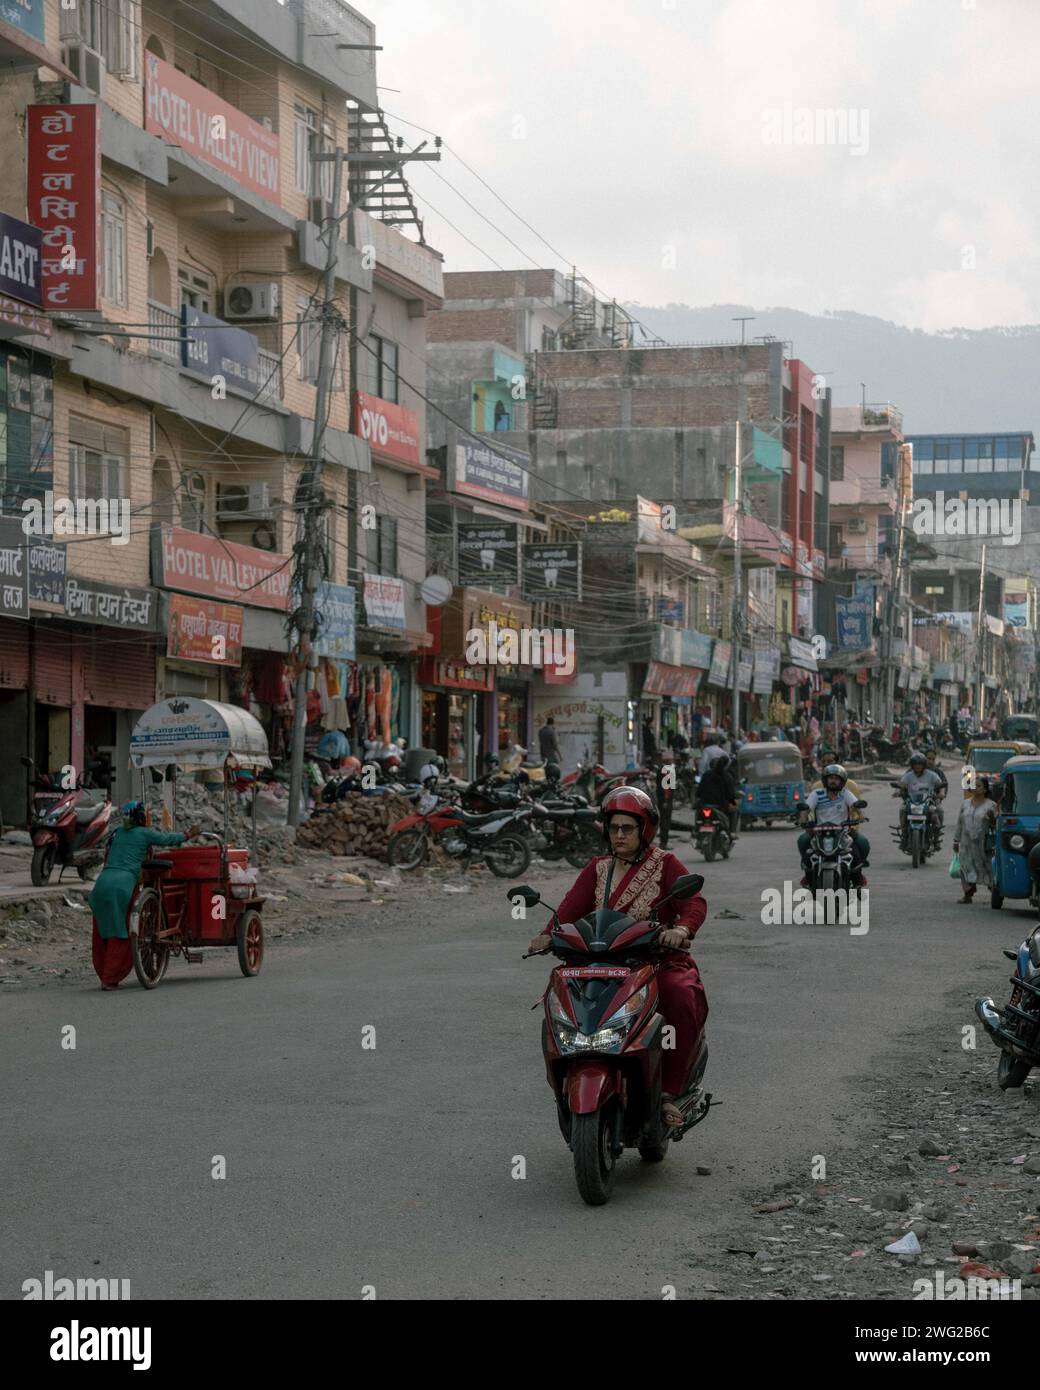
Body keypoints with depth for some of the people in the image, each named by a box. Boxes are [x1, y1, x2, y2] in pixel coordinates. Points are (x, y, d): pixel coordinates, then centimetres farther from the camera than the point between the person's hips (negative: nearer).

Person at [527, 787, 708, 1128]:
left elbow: (694, 902, -12)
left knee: (682, 998, -34)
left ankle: (669, 1091, -28)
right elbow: (571, 907, 2)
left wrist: (682, 928, -35)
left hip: (662, 962, -4)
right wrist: (549, 934, -19)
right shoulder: (598, 870, 16)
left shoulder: (666, 865, 3)